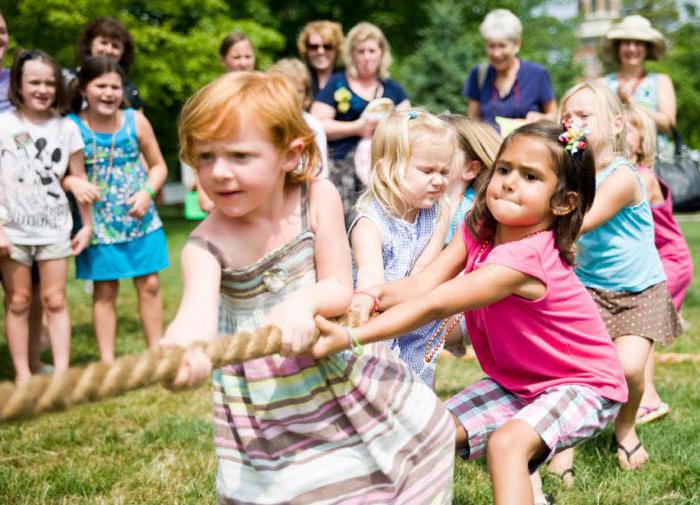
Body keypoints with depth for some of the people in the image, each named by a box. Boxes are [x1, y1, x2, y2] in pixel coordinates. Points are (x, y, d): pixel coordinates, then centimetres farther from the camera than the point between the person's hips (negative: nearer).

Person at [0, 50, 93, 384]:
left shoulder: (66, 128, 1)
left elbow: (79, 180, 7)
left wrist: (87, 224, 8)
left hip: (54, 228, 1)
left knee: (55, 300, 3)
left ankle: (61, 372, 6)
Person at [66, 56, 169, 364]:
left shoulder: (136, 122, -4)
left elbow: (158, 165, 5)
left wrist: (147, 192, -11)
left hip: (140, 220, 2)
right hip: (98, 224, -2)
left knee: (149, 285, 8)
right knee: (104, 291, 6)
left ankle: (156, 351, 23)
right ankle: (107, 361, 16)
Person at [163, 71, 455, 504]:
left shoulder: (319, 197, -13)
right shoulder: (206, 245, -17)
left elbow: (339, 289, -12)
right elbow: (198, 309, -37)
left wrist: (304, 301, -36)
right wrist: (181, 350, -61)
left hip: (342, 367, 2)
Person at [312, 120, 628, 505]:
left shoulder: (524, 257, -33)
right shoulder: (478, 229, -8)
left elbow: (433, 305, -41)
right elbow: (423, 285, -20)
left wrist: (348, 336, -48)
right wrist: (368, 295, -39)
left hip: (582, 386, -8)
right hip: (516, 380, 8)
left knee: (507, 442, -32)